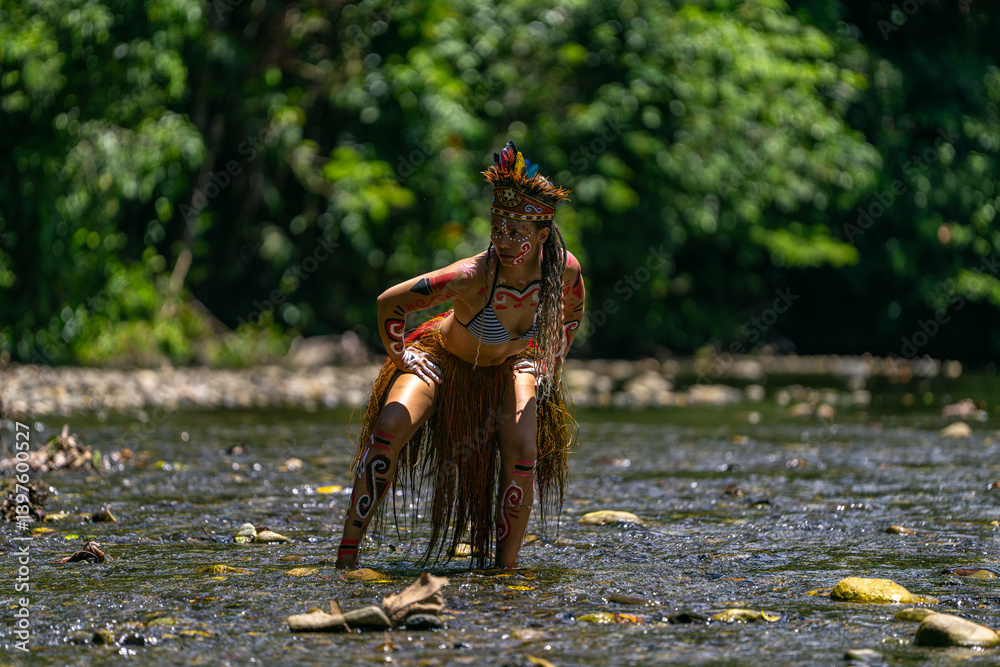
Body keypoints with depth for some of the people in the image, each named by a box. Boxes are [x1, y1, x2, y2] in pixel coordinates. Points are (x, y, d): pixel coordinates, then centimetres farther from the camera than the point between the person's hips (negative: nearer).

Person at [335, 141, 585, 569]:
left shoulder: (565, 270, -26)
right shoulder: (471, 277, -38)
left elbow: (571, 313, 2)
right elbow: (389, 303, -26)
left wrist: (547, 364, 2)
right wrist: (401, 360, -15)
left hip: (509, 365, 3)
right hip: (442, 356, -3)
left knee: (523, 454, -18)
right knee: (390, 430, -23)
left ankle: (505, 568, -6)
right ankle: (348, 553, -15)